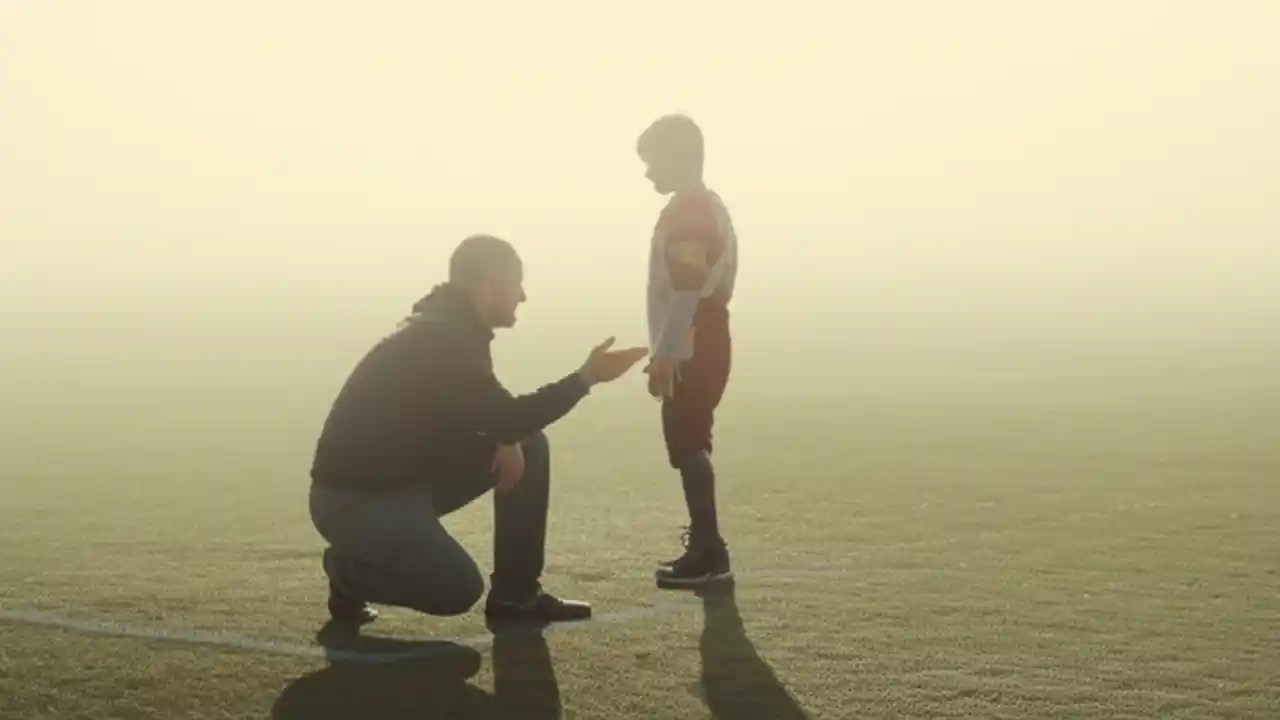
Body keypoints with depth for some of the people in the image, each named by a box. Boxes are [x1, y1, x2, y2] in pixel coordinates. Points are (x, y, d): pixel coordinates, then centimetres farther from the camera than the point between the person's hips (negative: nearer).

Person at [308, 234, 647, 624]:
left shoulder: (451, 329, 6)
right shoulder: (440, 338, -24)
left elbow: (489, 416, 16)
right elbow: (507, 417, -28)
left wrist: (507, 439, -7)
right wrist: (586, 377, -24)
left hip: (409, 476, 10)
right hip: (354, 498, -10)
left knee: (528, 446, 5)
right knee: (458, 589, -24)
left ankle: (516, 594, 9)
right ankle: (348, 569, 3)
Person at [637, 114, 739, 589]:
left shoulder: (688, 212, -16)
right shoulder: (705, 207, 17)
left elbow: (686, 290, -22)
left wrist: (665, 355, -21)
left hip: (692, 352, -10)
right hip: (702, 347, 10)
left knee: (687, 446, -9)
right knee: (688, 446, 13)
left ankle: (708, 553, -8)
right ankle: (705, 548, 17)